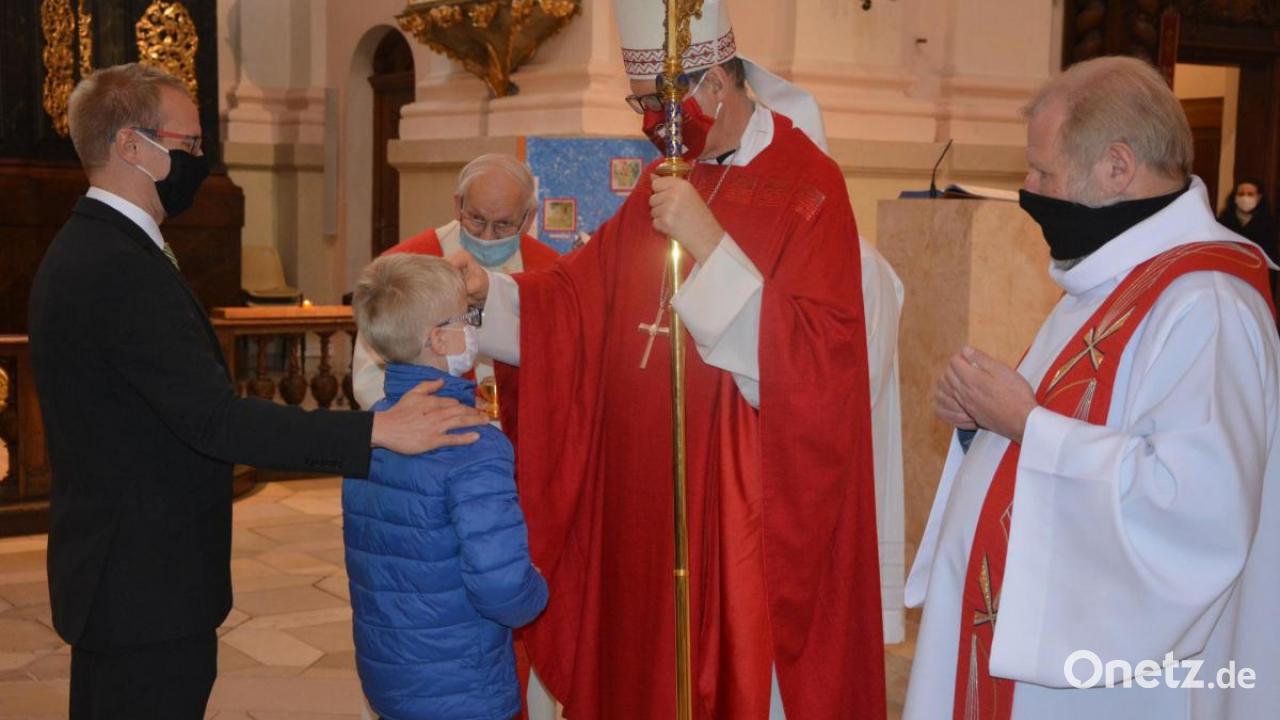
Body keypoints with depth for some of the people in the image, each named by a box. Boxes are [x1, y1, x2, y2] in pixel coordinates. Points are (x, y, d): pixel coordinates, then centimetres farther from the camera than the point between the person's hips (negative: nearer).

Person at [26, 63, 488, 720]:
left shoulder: (79, 252, 12)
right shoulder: (124, 270, -22)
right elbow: (213, 419, -28)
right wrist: (377, 431, -29)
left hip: (108, 576, 11)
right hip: (150, 589, -11)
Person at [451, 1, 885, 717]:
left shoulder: (809, 188, -13)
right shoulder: (665, 183, 10)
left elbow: (815, 362, -23)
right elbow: (583, 297, 12)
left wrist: (710, 245, -26)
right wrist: (488, 290, -5)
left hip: (744, 505, -6)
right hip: (645, 498, 7)